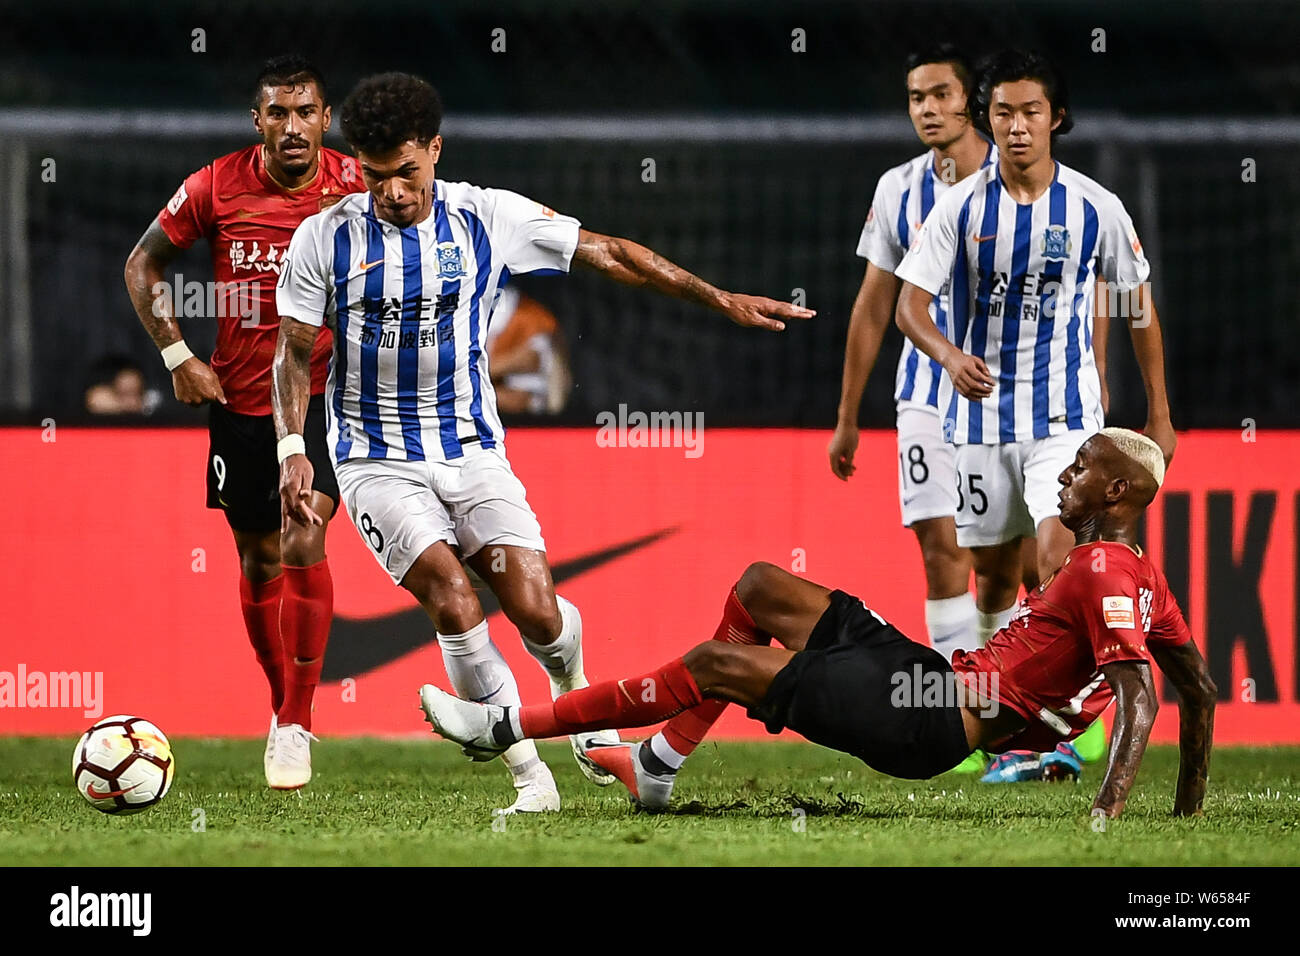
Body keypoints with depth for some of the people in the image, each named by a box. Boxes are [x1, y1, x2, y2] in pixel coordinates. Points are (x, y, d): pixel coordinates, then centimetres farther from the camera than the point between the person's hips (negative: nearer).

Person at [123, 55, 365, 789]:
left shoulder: (356, 188, -9)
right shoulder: (217, 187, -7)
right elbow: (143, 265, 5)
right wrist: (178, 356, -2)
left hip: (325, 396, -2)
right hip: (240, 399, 2)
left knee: (303, 540, -20)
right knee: (260, 562, 9)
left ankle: (298, 724, -14)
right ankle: (283, 708, 30)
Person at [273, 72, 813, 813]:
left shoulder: (488, 218, -5)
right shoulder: (325, 239, -7)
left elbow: (608, 253, 1)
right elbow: (296, 354, 2)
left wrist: (722, 300, 2)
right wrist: (292, 448, -12)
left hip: (472, 451, 1)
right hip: (378, 460, -1)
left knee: (539, 613, -10)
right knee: (451, 597, -23)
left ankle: (574, 690, 28)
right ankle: (529, 774, -11)